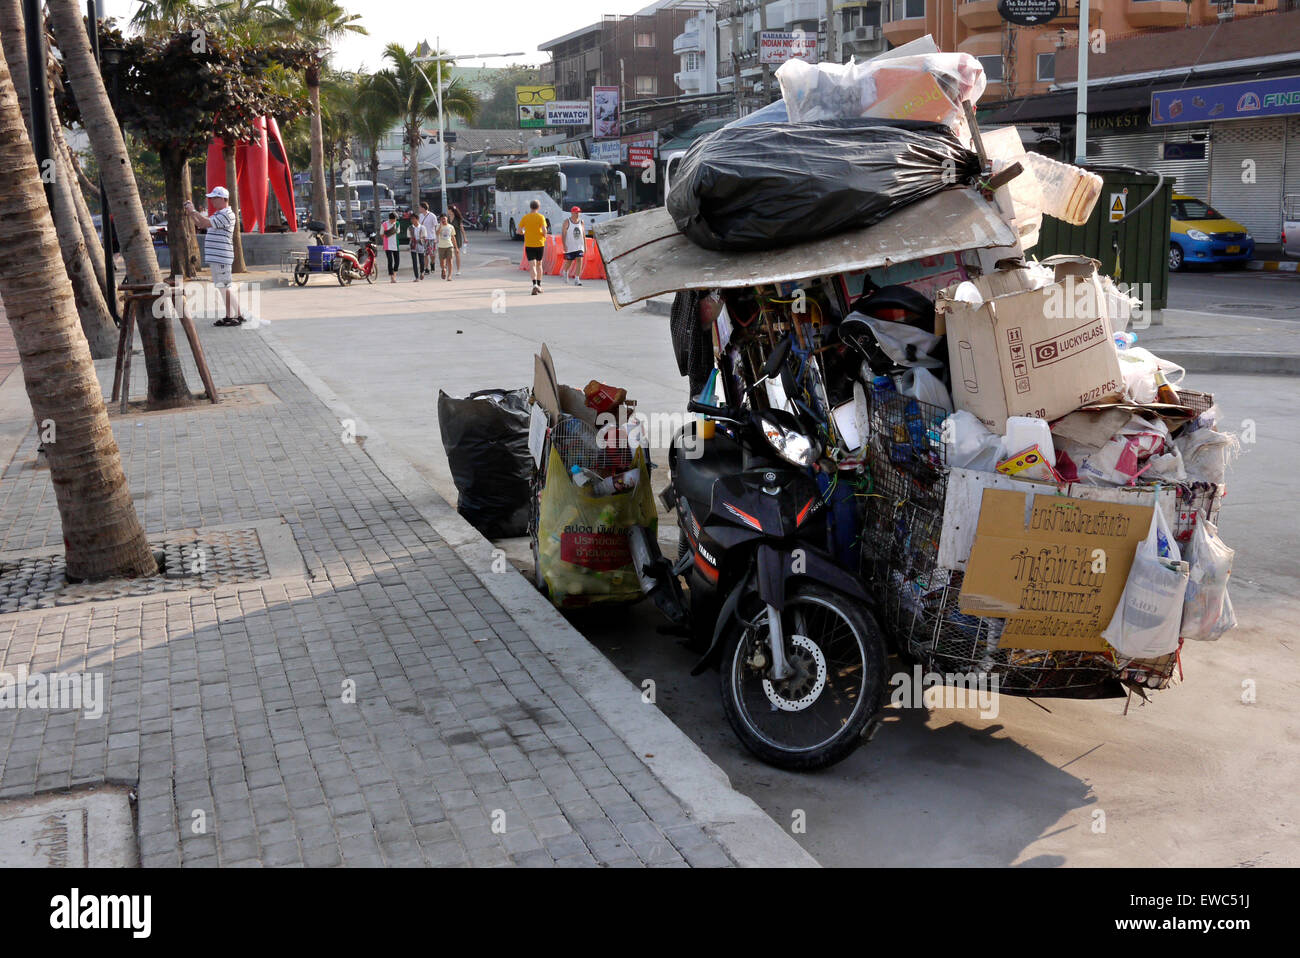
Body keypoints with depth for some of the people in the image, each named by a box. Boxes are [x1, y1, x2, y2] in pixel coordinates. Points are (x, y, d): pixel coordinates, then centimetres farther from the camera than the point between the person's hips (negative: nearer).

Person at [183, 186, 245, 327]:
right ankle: (230, 316, 17)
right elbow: (200, 224, 25)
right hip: (215, 257, 10)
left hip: (221, 257, -10)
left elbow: (207, 222, -21)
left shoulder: (227, 214, -12)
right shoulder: (218, 214, 20)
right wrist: (191, 212, 13)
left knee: (225, 287, -9)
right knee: (224, 287, 12)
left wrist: (193, 211, -11)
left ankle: (236, 317, -6)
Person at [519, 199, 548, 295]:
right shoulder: (541, 217, -5)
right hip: (539, 244, 0)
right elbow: (544, 229, -16)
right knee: (539, 264, 17)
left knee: (532, 265, -5)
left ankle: (535, 284, -25)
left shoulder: (524, 217, 0)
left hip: (529, 244, 0)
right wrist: (544, 236, 4)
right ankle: (539, 285, 23)